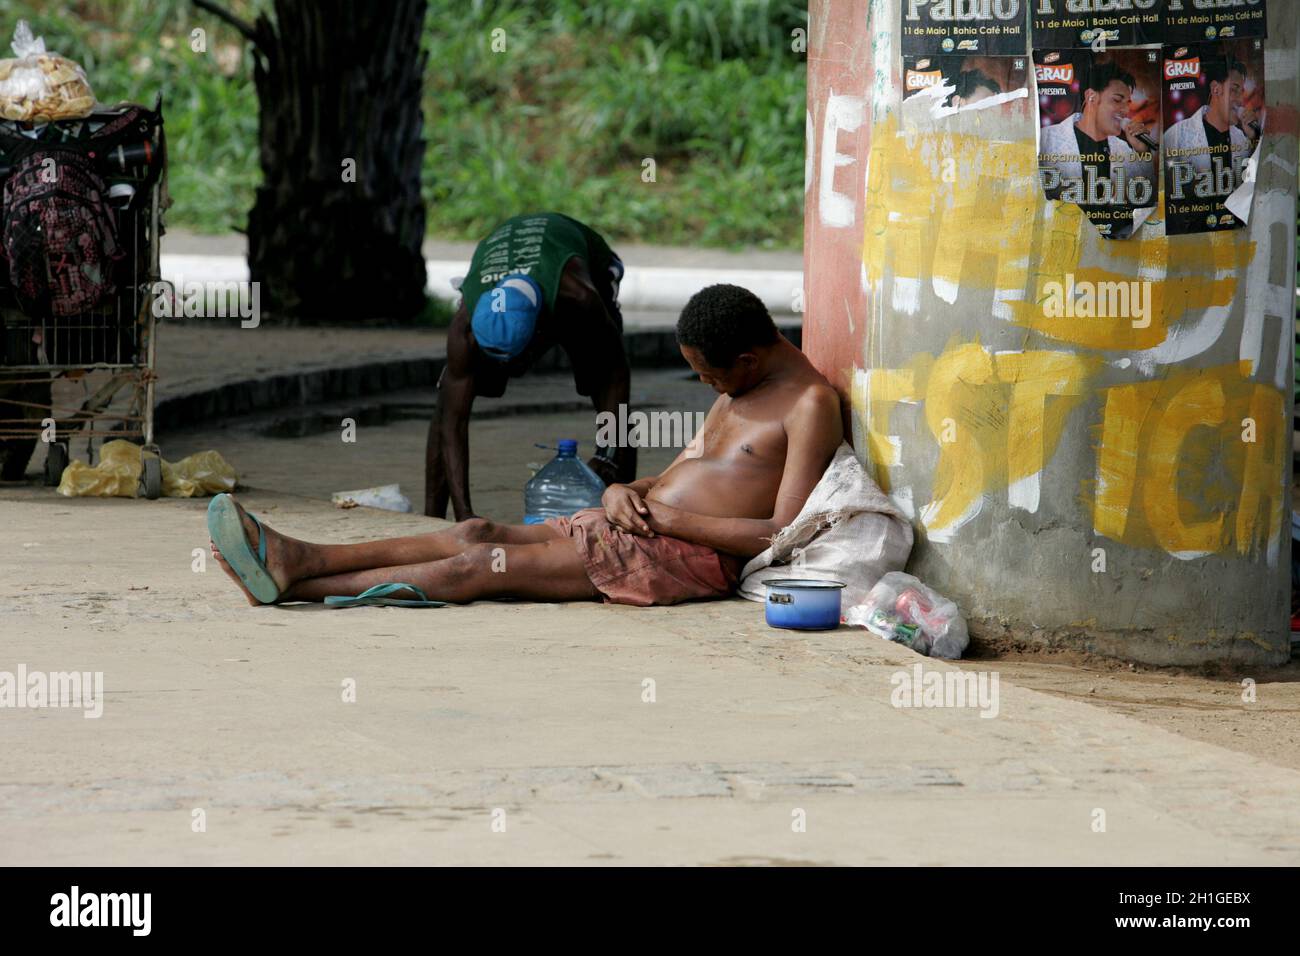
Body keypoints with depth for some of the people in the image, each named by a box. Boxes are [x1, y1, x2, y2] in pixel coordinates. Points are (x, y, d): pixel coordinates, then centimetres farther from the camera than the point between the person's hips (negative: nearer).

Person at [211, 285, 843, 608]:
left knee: (482, 566, -17)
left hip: (690, 555, -10)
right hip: (635, 529, 10)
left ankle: (291, 587, -21)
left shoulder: (810, 405, -9)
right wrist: (622, 494, 3)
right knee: (480, 533, -8)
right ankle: (297, 560, -19)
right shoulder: (735, 396, 23)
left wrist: (669, 517, -15)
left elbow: (783, 536, -18)